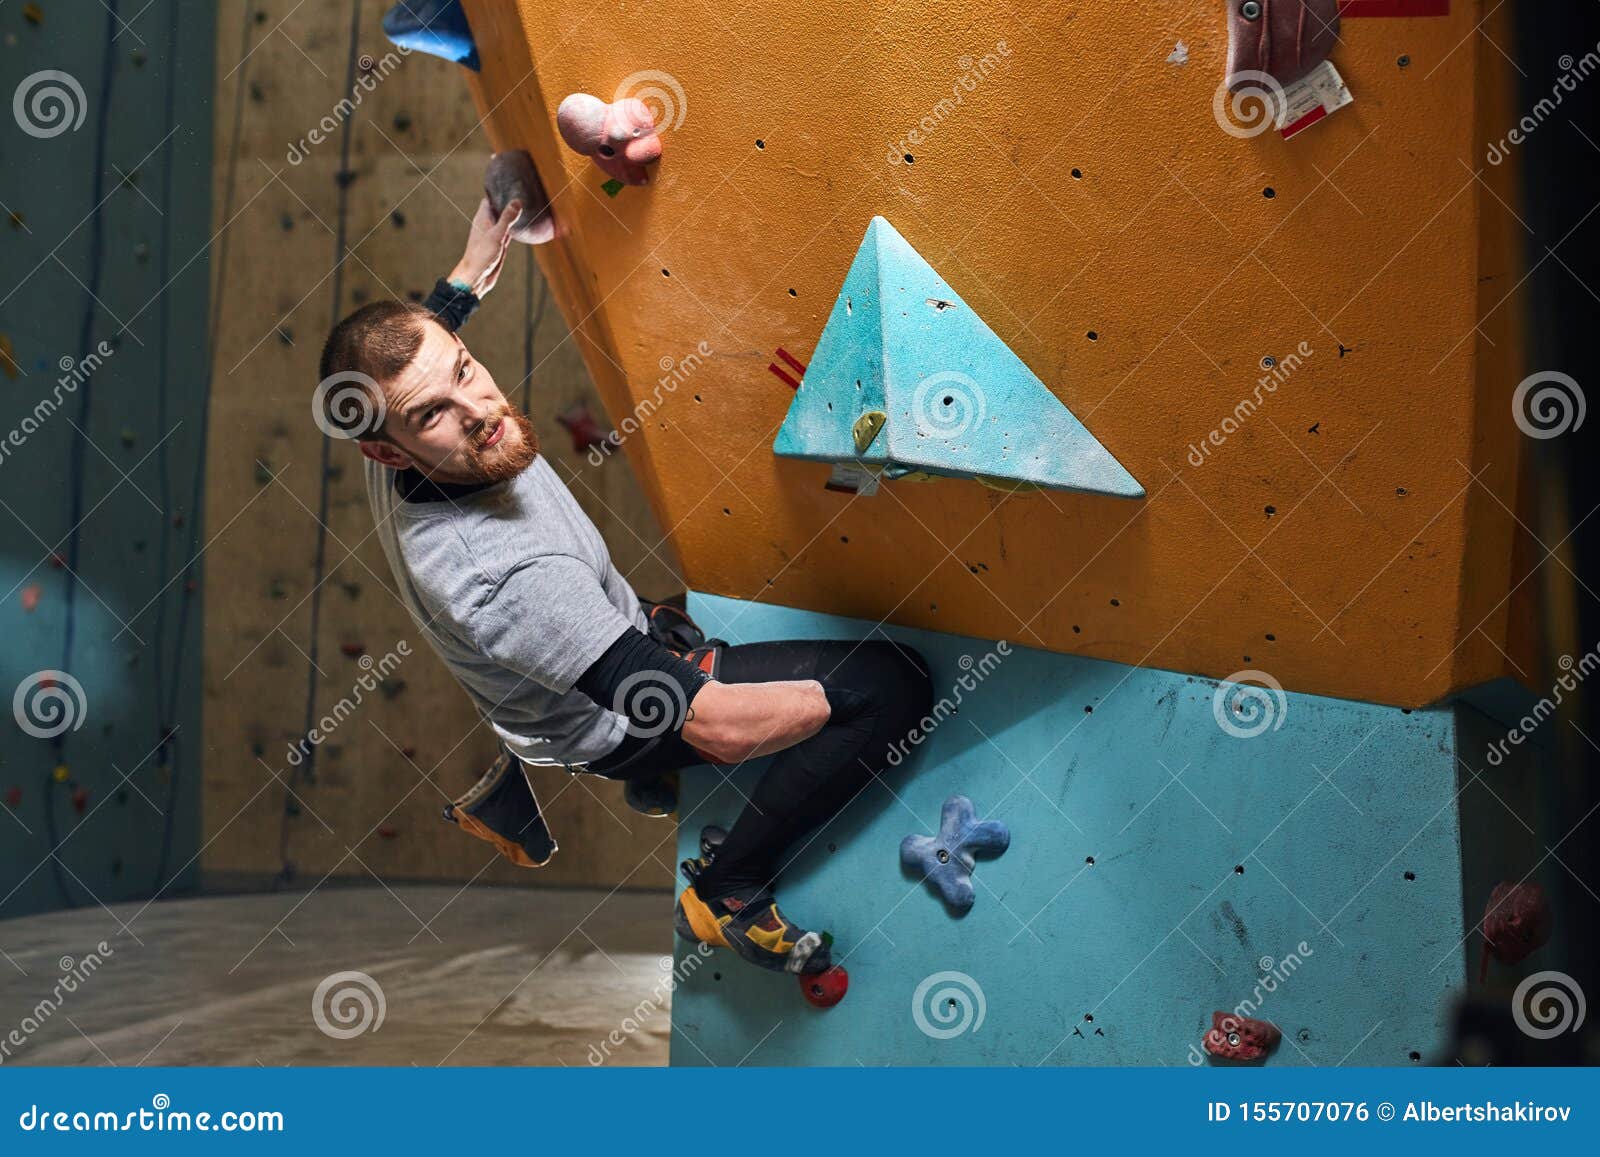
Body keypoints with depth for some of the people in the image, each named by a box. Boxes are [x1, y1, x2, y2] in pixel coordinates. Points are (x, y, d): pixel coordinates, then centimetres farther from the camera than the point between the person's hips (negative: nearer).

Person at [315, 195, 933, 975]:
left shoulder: (396, 464, -20)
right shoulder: (503, 576, -44)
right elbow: (718, 727, -41)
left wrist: (470, 270, 6)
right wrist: (853, 693, -27)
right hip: (615, 728, -8)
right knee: (893, 683, -20)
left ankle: (515, 785, 35)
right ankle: (724, 888, -3)